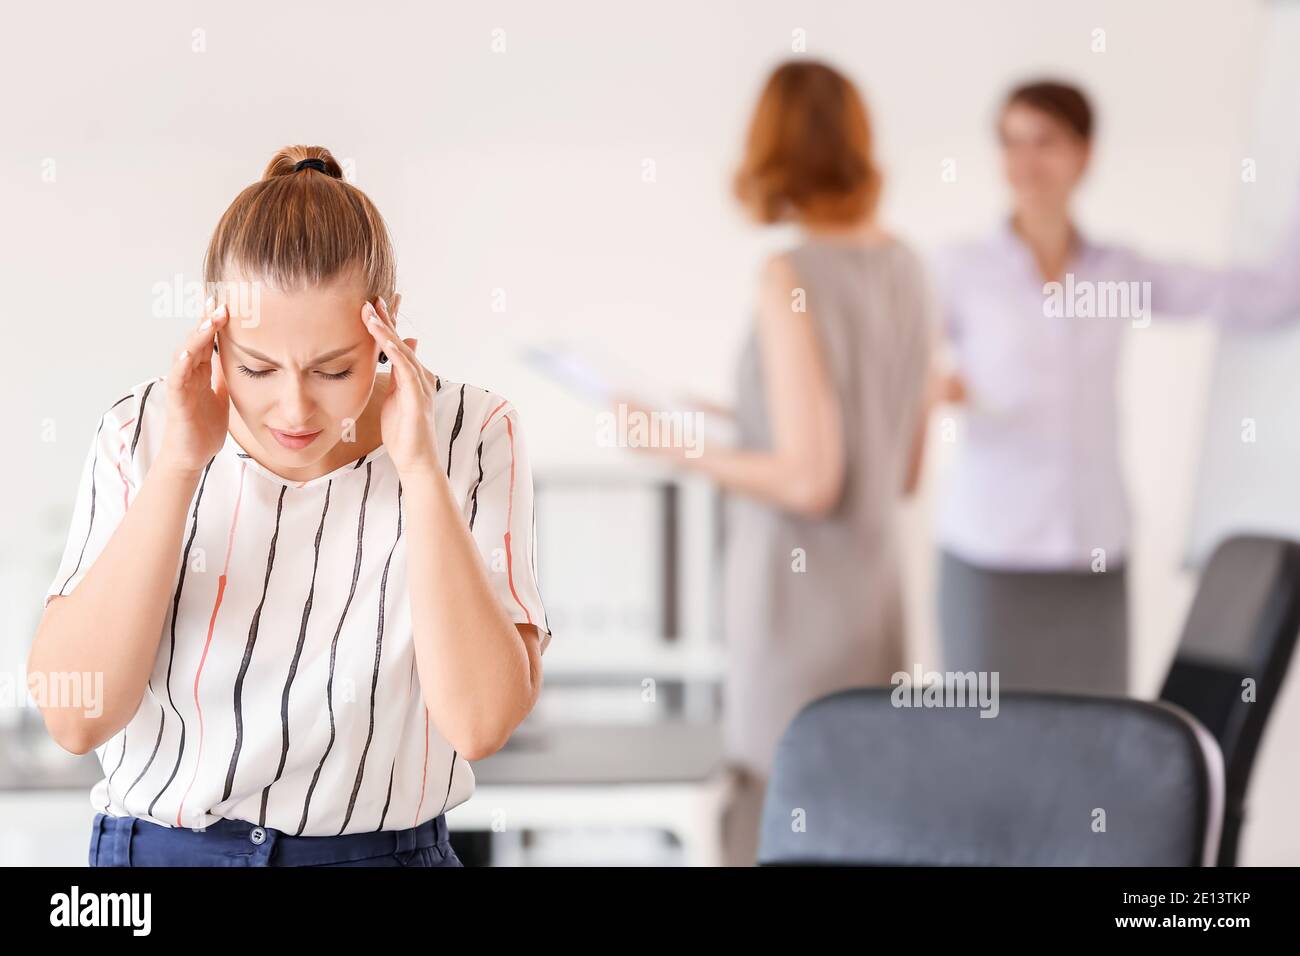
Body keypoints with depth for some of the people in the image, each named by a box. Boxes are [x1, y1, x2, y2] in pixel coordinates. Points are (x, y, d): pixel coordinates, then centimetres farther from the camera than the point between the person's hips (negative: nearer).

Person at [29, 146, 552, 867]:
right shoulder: (142, 434, -8)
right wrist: (179, 467, -23)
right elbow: (75, 717, -17)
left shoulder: (470, 437, -11)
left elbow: (479, 722, -21)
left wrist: (420, 467, -25)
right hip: (154, 845, 1)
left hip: (383, 846, -1)